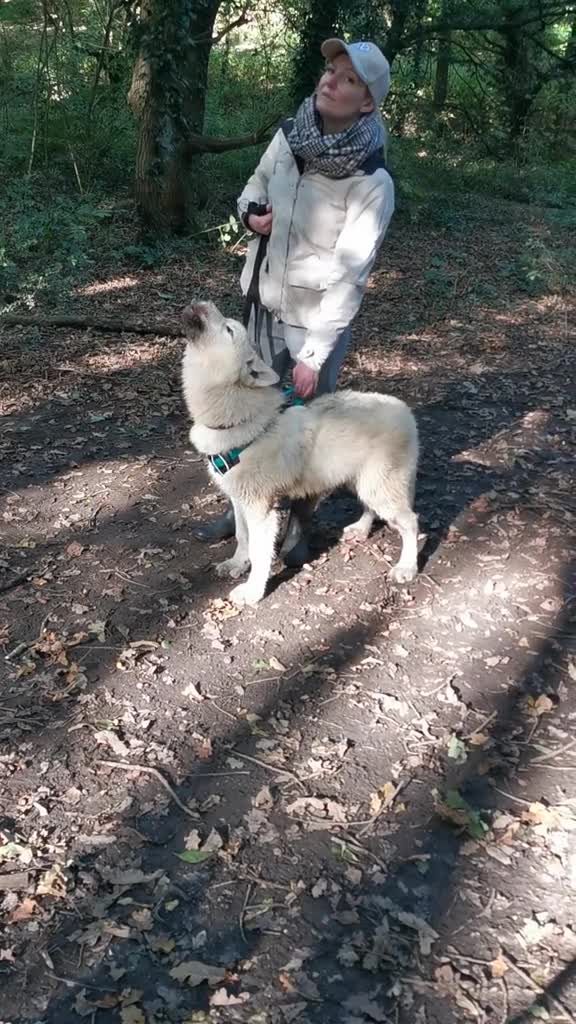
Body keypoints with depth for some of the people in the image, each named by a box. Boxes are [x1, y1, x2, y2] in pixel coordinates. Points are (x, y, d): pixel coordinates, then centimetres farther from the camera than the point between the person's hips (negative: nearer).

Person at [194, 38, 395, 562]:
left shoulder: (372, 182, -21)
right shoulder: (288, 135, -5)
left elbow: (349, 274, -22)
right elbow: (256, 183, 14)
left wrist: (315, 354, -22)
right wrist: (251, 213, -10)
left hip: (318, 319, -5)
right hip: (264, 303, 5)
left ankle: (297, 521, 31)